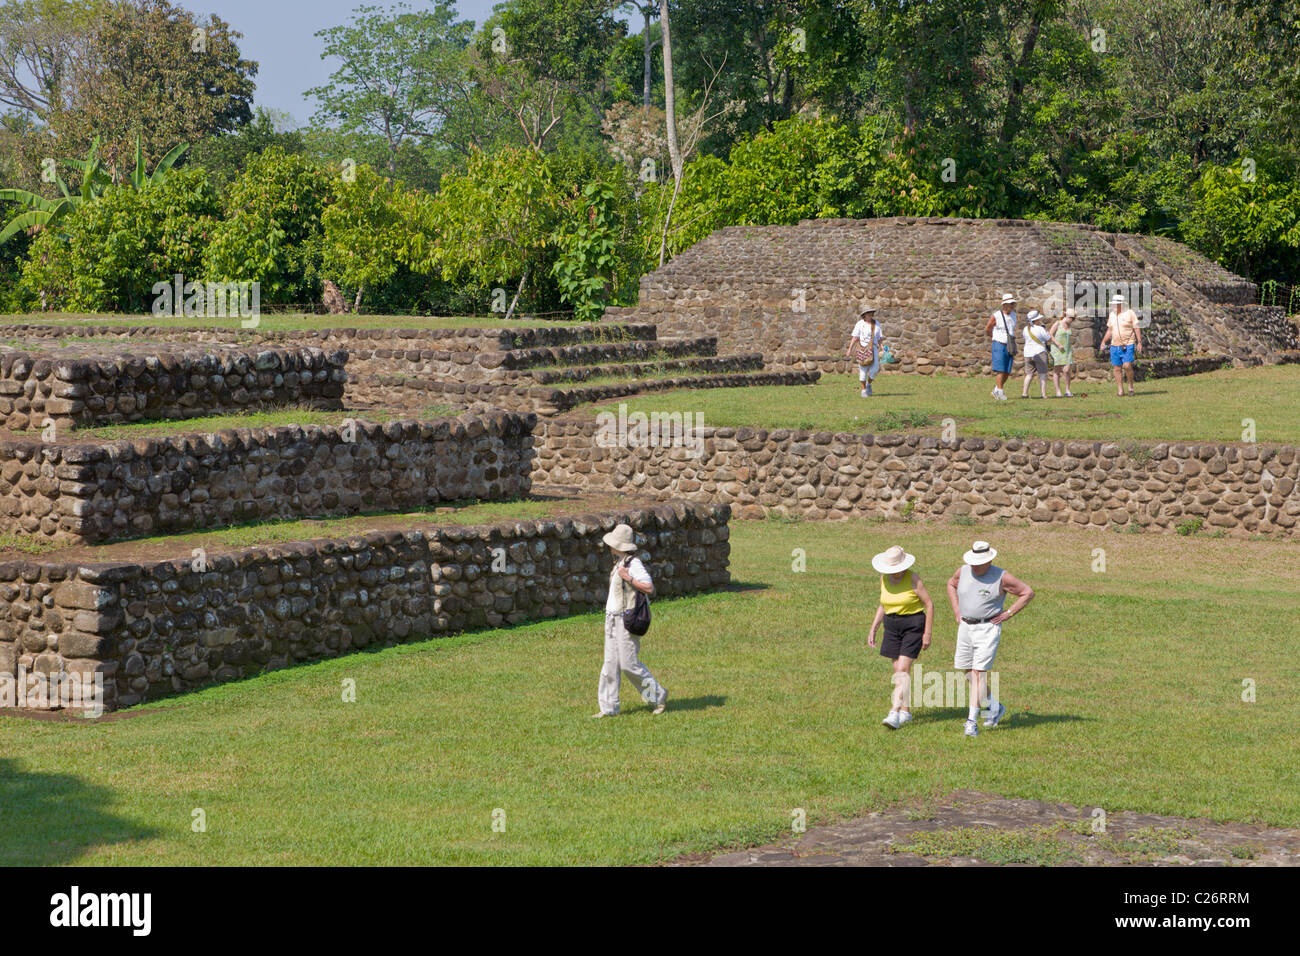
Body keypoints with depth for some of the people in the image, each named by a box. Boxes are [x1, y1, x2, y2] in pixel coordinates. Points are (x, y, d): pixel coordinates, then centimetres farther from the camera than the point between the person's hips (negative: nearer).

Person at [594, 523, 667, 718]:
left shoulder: (633, 564, -15)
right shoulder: (619, 563, 14)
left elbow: (649, 588, -21)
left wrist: (628, 578, -25)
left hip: (626, 620, -9)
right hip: (612, 619, 9)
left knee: (629, 664, -7)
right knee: (611, 664, 7)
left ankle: (658, 696, 7)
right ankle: (608, 707, 10)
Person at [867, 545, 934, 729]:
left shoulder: (913, 579, -15)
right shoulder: (884, 579, 2)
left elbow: (929, 605, -11)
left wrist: (927, 633, -13)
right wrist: (873, 629, 10)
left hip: (914, 626, -6)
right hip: (892, 627, 6)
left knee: (902, 669, -15)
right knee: (899, 671, 10)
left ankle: (895, 714, -22)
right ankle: (906, 711, 23)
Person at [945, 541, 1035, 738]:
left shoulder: (1000, 577, -12)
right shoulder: (964, 571, 1)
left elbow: (1028, 592, -4)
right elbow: (951, 584, 24)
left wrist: (1009, 614, -8)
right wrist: (956, 610, 13)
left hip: (988, 629, -6)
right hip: (965, 627, 6)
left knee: (979, 673, -12)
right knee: (968, 671, 11)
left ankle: (971, 721, -12)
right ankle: (994, 707, 32)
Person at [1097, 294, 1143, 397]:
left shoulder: (1130, 313, -3)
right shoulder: (1112, 315, 13)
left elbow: (1137, 329, -3)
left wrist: (1139, 343, -9)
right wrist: (1103, 342, 11)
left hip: (1128, 345, -5)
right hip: (1115, 345, 5)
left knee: (1127, 366, -17)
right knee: (1117, 368, 1)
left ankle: (1131, 386, 1)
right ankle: (1120, 391, 5)